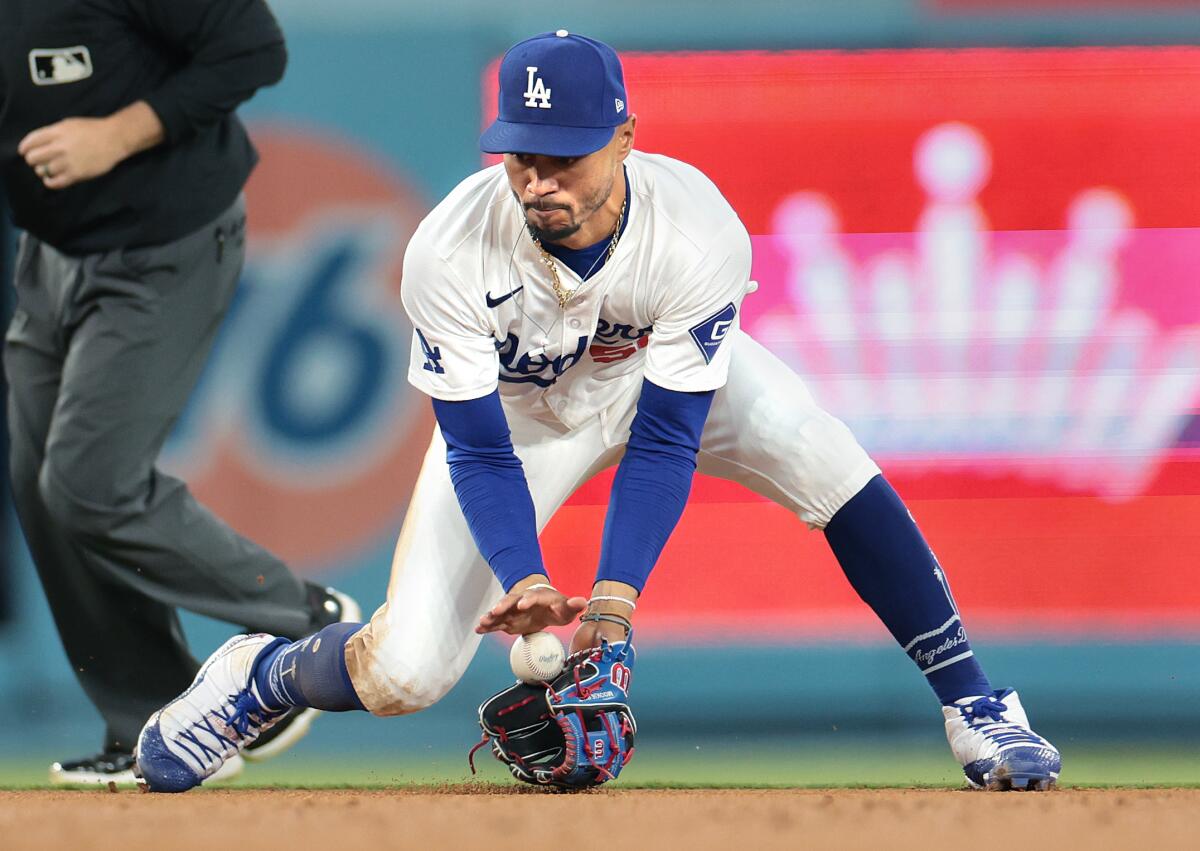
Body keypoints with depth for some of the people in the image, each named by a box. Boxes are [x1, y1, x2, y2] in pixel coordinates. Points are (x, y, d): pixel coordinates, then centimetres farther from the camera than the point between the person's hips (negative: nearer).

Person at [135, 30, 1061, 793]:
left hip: (664, 372, 1)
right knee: (403, 674, -14)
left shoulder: (698, 232, -34)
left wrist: (614, 598, -41)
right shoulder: (452, 253, -34)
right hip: (516, 407, 0)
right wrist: (524, 580, -43)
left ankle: (973, 705, -13)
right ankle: (258, 676, 21)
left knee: (828, 463, -29)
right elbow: (480, 453, -26)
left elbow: (665, 441, -30)